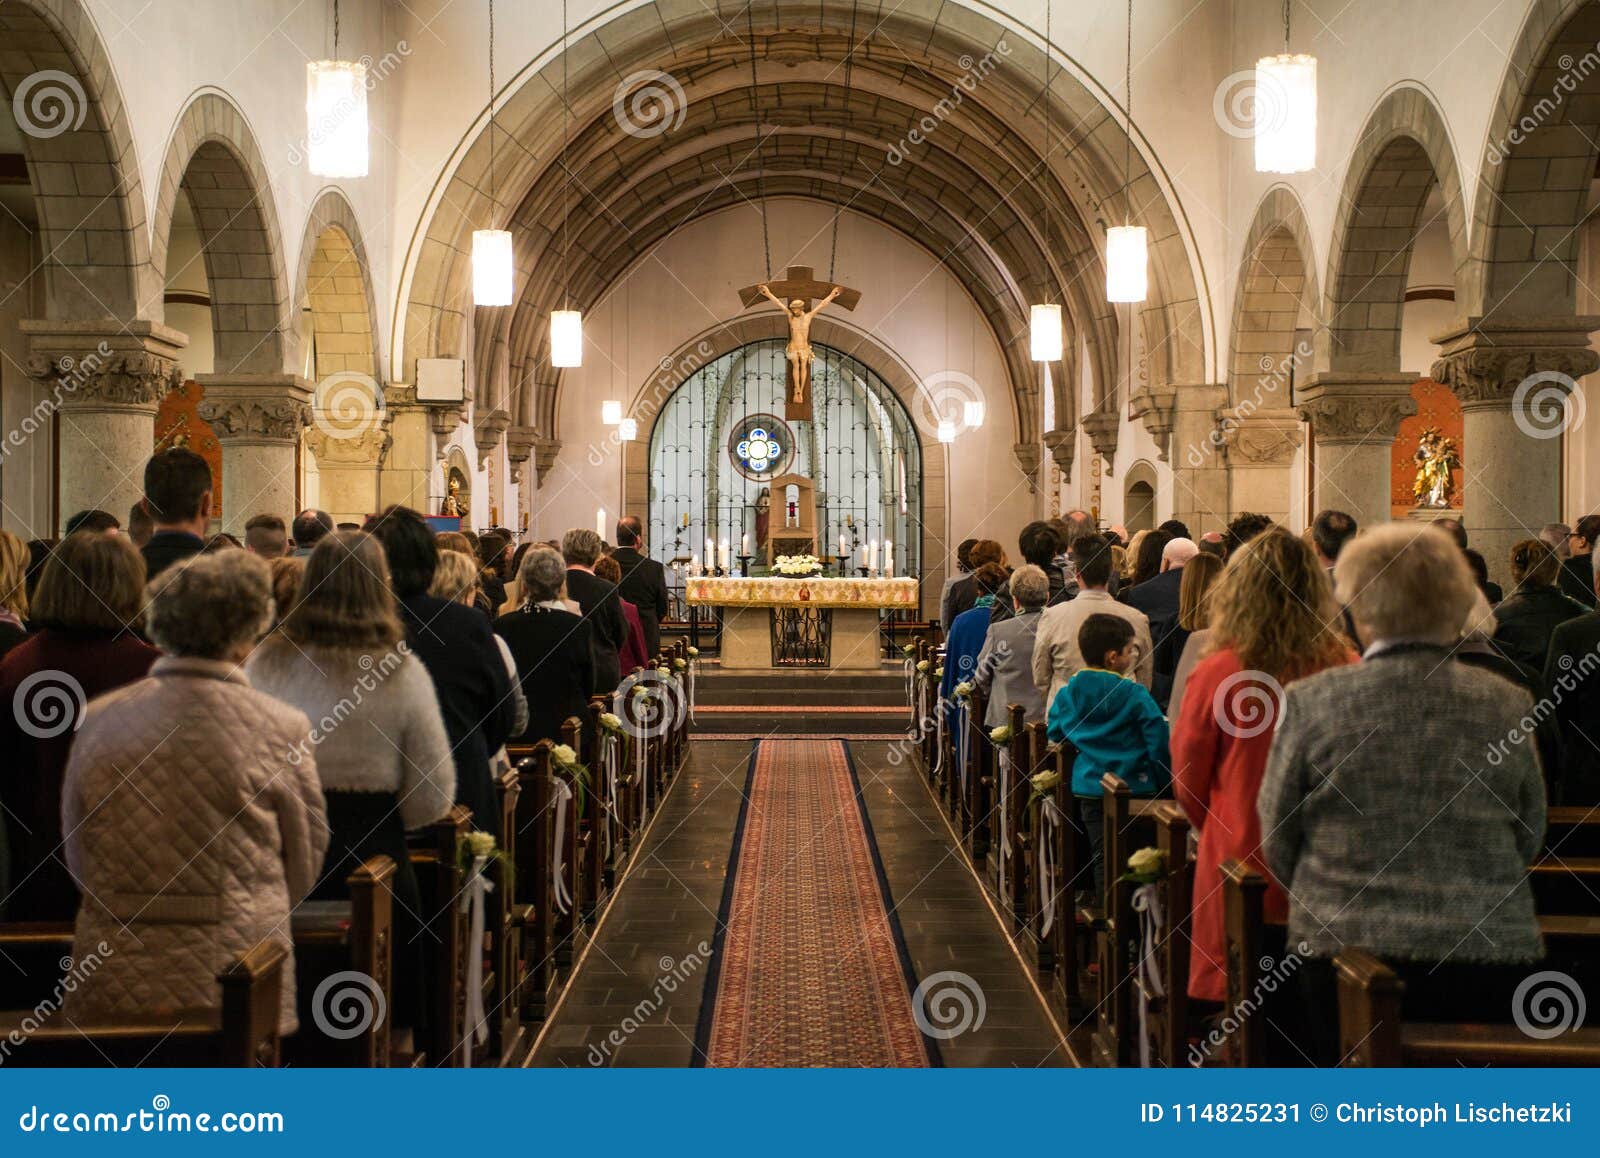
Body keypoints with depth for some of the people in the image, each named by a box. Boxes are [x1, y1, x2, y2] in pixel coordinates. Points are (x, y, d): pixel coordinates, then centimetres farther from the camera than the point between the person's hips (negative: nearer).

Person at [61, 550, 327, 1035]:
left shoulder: (97, 721, 0)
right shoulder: (281, 729, -8)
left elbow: (78, 861, 10)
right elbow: (303, 869, 3)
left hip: (110, 993, 3)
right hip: (236, 988, -3)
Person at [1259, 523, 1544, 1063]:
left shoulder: (1310, 701, -7)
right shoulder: (1507, 705, -1)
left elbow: (1277, 840, 2)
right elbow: (1528, 839, 10)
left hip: (1343, 954, -2)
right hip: (1491, 958, 2)